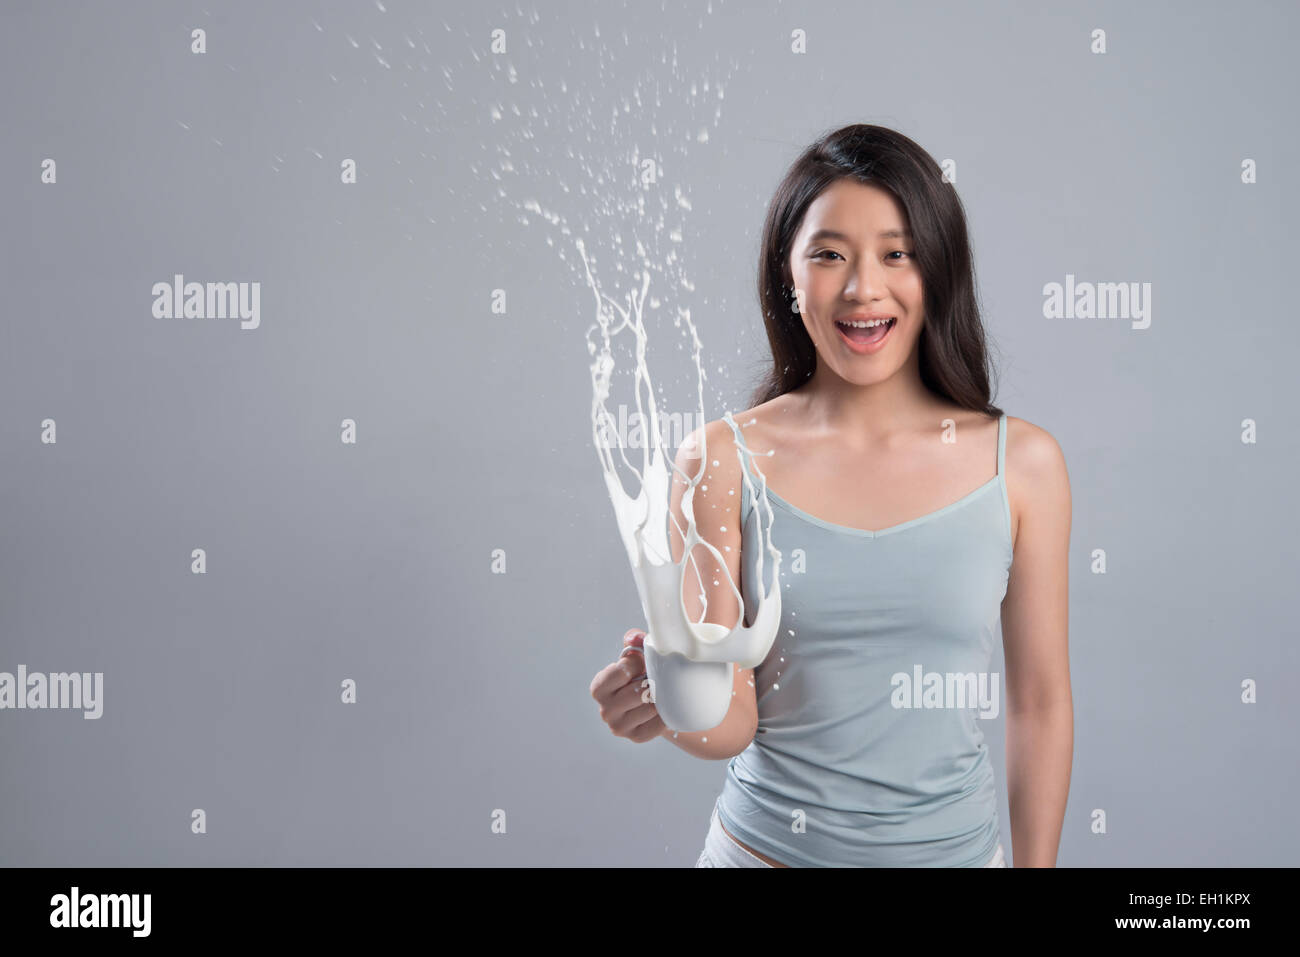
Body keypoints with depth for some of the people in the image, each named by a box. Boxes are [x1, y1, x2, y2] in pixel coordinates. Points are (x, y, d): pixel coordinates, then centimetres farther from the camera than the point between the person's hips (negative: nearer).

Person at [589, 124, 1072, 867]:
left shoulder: (1022, 463, -9)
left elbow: (1041, 702, -1)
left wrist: (1037, 863, 4)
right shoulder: (722, 463, -12)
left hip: (954, 845, 1)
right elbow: (732, 724, -13)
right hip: (765, 847, 0)